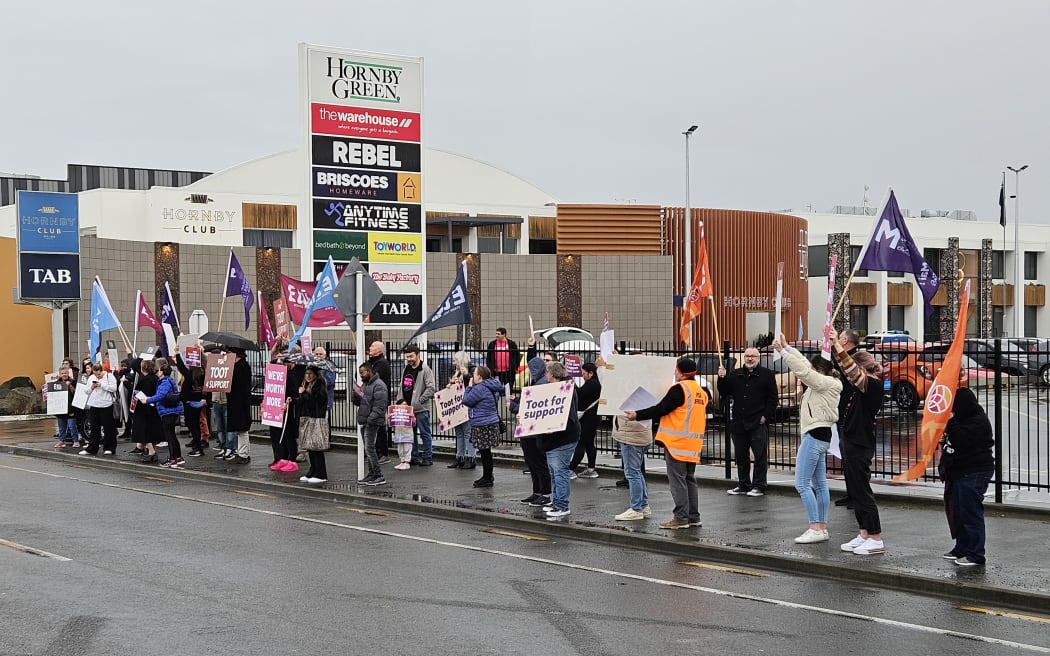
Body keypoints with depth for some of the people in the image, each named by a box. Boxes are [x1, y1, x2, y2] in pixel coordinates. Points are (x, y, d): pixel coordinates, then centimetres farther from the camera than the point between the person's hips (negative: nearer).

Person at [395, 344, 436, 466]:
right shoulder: (406, 369, 14)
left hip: (421, 409, -7)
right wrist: (401, 400, 3)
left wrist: (419, 401, -15)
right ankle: (414, 456, 20)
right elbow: (402, 387, 19)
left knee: (425, 433, -1)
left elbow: (431, 388, -13)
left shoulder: (425, 370, -8)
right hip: (407, 408, 7)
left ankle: (428, 457, 5)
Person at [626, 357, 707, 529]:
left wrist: (637, 415, -8)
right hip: (693, 444, 8)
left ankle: (681, 518, -5)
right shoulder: (701, 391, 13)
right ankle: (693, 517, 17)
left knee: (677, 480, -4)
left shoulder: (679, 389, -13)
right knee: (689, 479, 15)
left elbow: (661, 409, -14)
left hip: (677, 442, -8)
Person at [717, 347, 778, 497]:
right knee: (741, 456, 11)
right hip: (738, 422, 5)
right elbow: (724, 393, 9)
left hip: (758, 423, -4)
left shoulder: (766, 374, 1)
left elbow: (773, 397, -1)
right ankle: (743, 484, 20)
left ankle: (758, 486, 2)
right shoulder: (735, 374, 13)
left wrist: (766, 416, -9)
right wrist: (722, 378, -7)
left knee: (760, 455, -3)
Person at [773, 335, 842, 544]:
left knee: (802, 483, -10)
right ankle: (822, 528, 12)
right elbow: (804, 364, 18)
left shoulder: (824, 383, -13)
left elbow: (802, 370, -23)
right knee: (820, 485, 10)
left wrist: (783, 351, -19)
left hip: (814, 436, -11)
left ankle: (815, 528, -12)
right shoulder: (825, 383, 13)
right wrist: (786, 347, 15)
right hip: (820, 436, 11)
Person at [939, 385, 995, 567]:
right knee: (958, 511, 16)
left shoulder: (978, 422, -15)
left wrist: (950, 422, -17)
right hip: (961, 472, 11)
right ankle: (962, 549, 26)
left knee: (971, 513, -8)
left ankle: (975, 555, -3)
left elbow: (960, 441, -24)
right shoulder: (967, 418, 18)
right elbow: (954, 441, 26)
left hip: (974, 474, -11)